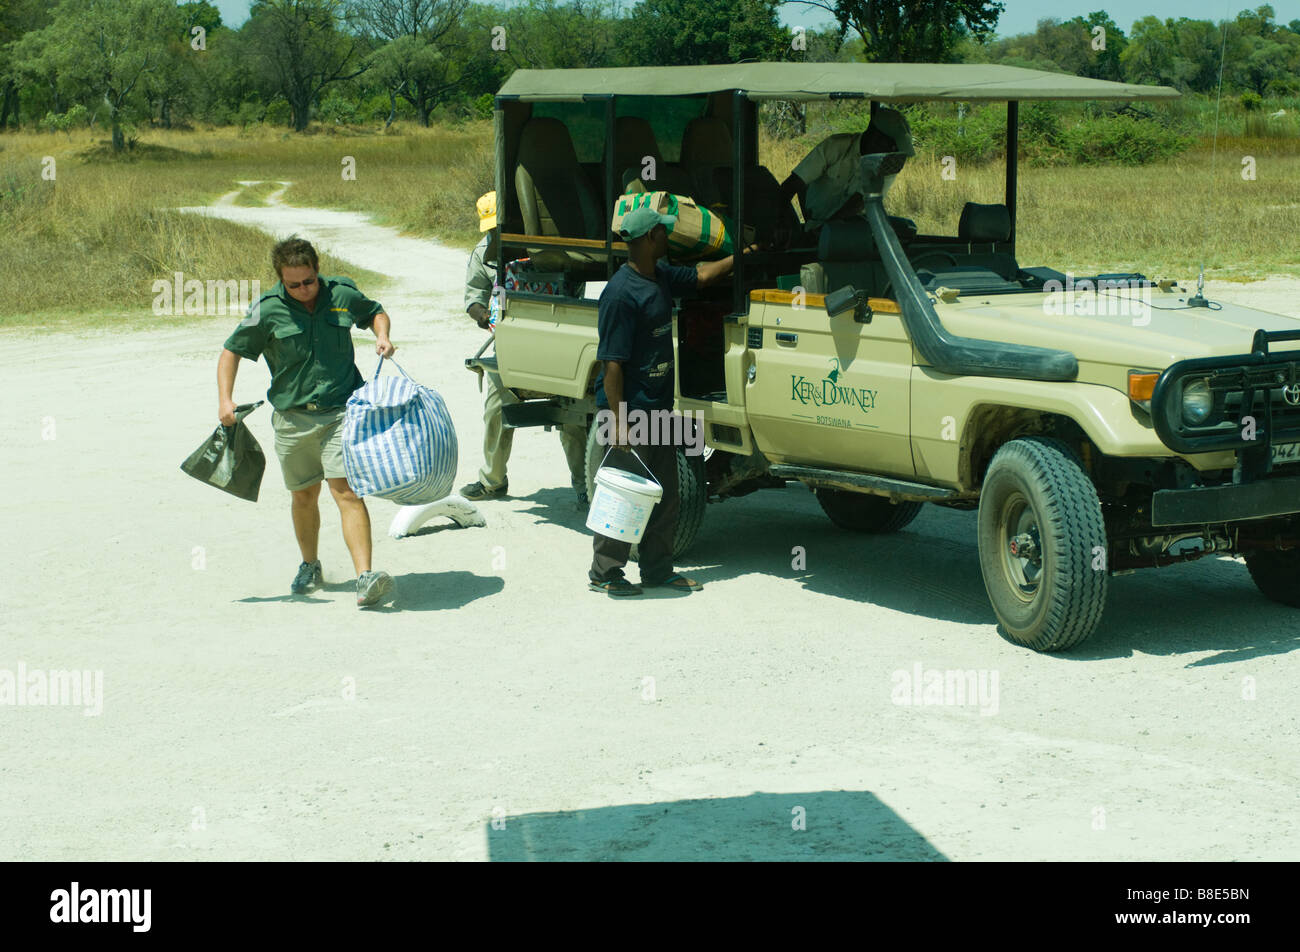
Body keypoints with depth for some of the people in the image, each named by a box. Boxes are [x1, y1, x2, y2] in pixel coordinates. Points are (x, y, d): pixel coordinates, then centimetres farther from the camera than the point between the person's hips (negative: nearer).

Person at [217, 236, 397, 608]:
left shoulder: (343, 294, 1)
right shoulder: (268, 310, -4)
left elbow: (376, 312, 22)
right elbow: (231, 352, 5)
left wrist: (382, 336, 1)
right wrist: (225, 399, -7)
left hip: (341, 411, -1)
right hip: (293, 417, 1)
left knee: (347, 491, -15)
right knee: (304, 494, 14)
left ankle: (365, 577, -23)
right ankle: (310, 566, 38)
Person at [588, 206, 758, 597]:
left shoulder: (661, 276, 8)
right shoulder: (621, 293, -19)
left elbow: (700, 275, 31)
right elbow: (612, 363, -21)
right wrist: (619, 421, -23)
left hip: (659, 405, 9)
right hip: (630, 409, -9)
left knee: (664, 494, 13)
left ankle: (658, 569, 24)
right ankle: (604, 574, 9)